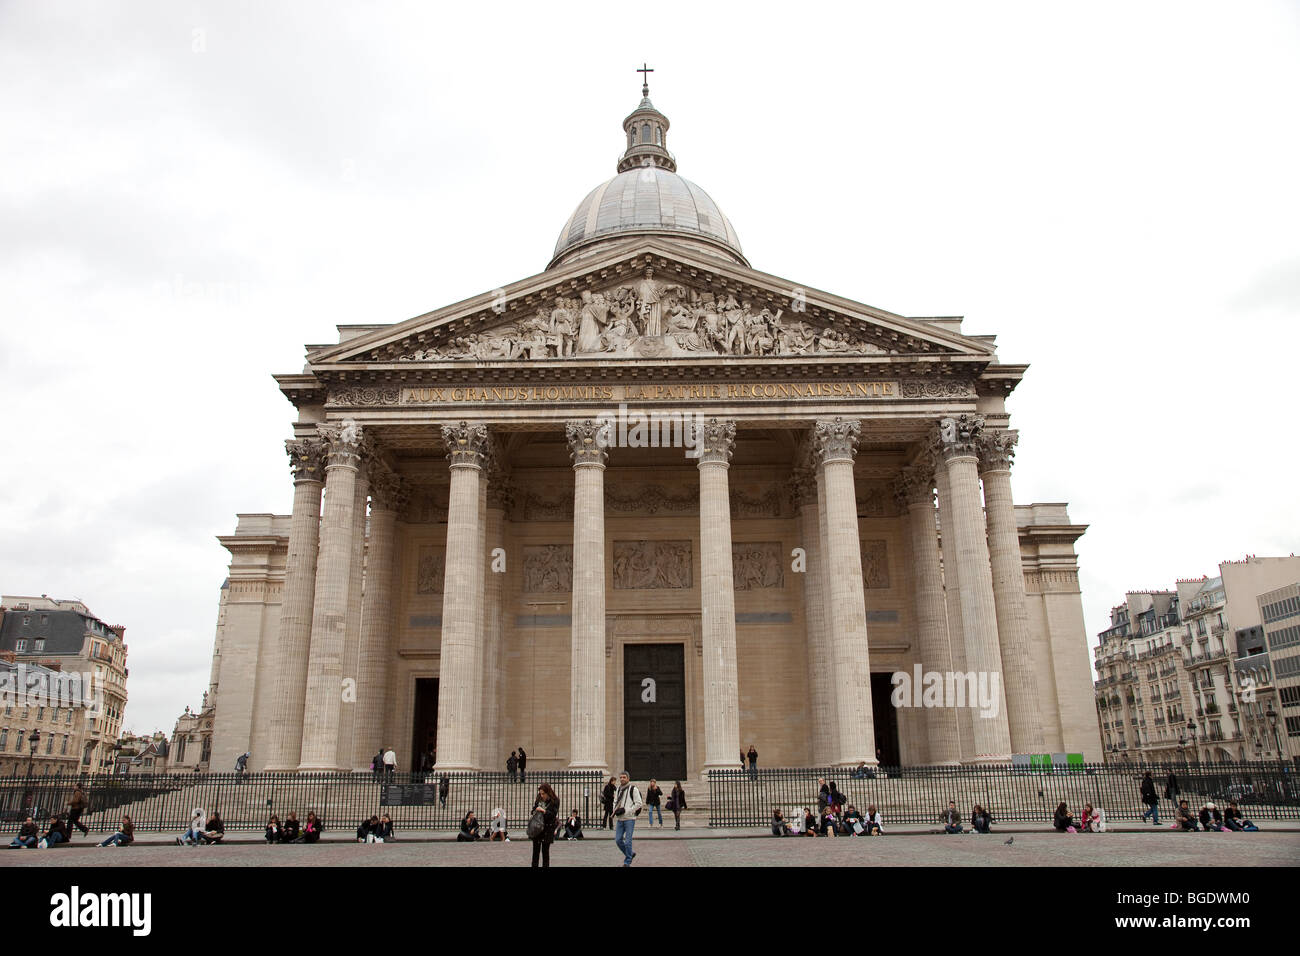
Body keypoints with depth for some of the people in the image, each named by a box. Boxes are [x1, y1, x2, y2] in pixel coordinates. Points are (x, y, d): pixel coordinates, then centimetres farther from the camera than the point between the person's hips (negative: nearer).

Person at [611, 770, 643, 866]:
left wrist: (625, 810, -16)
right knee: (618, 840, 6)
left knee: (627, 841, -4)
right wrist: (615, 810, 2)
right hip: (620, 819, 6)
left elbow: (639, 803, -11)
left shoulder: (633, 789, -8)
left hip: (629, 819, -6)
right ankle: (631, 853, 28)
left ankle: (627, 862, 10)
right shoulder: (618, 789, 12)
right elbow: (615, 801, 23)